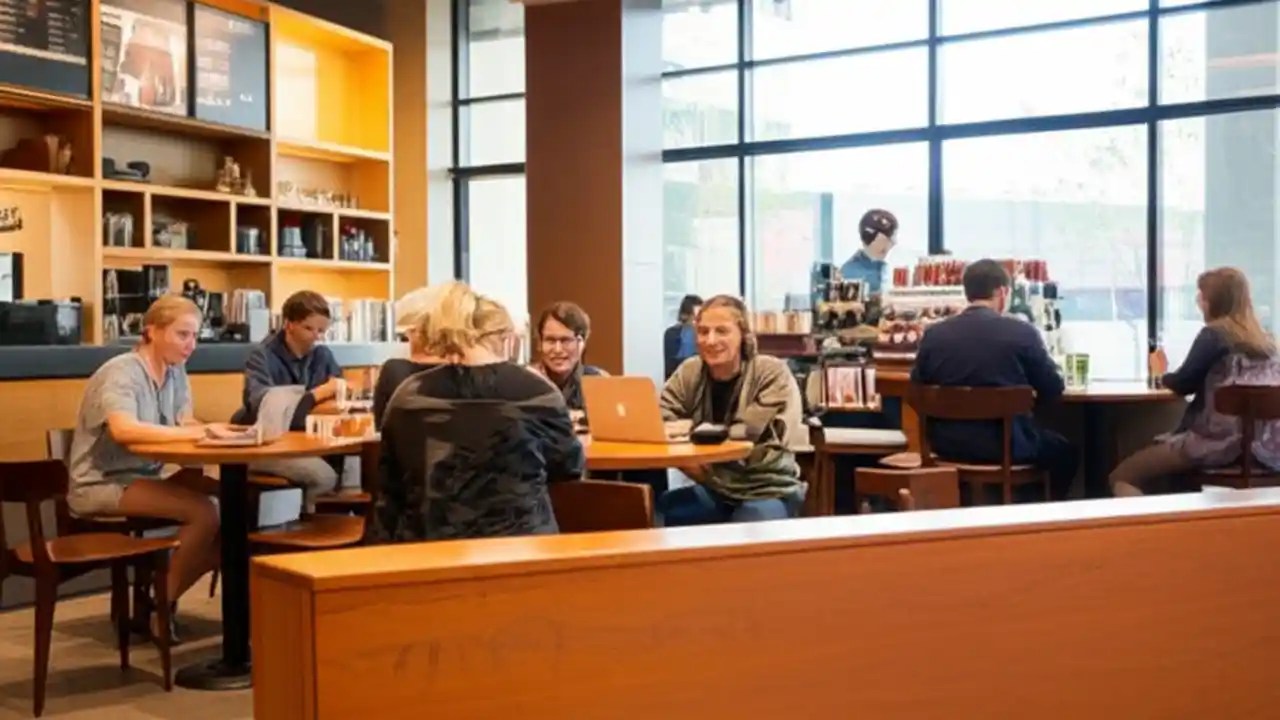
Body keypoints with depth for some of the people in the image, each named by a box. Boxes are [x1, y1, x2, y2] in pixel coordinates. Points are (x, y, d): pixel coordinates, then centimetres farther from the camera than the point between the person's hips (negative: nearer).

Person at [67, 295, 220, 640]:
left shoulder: (175, 371, 6)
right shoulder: (121, 373, -17)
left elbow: (184, 424, 0)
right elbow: (124, 429, -35)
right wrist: (199, 432, -37)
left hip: (146, 478, 8)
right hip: (101, 485, -8)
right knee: (203, 512, -26)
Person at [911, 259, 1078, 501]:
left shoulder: (934, 334, -4)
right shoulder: (1023, 332, -11)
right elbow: (1053, 390, -2)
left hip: (947, 445, 4)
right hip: (1007, 444, -4)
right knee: (1065, 452, 26)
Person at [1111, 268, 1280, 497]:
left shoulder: (1213, 334, -8)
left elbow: (1183, 383, -3)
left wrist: (1163, 378, 18)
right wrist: (1172, 378, 23)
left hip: (1217, 442, -9)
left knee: (1122, 477, -2)